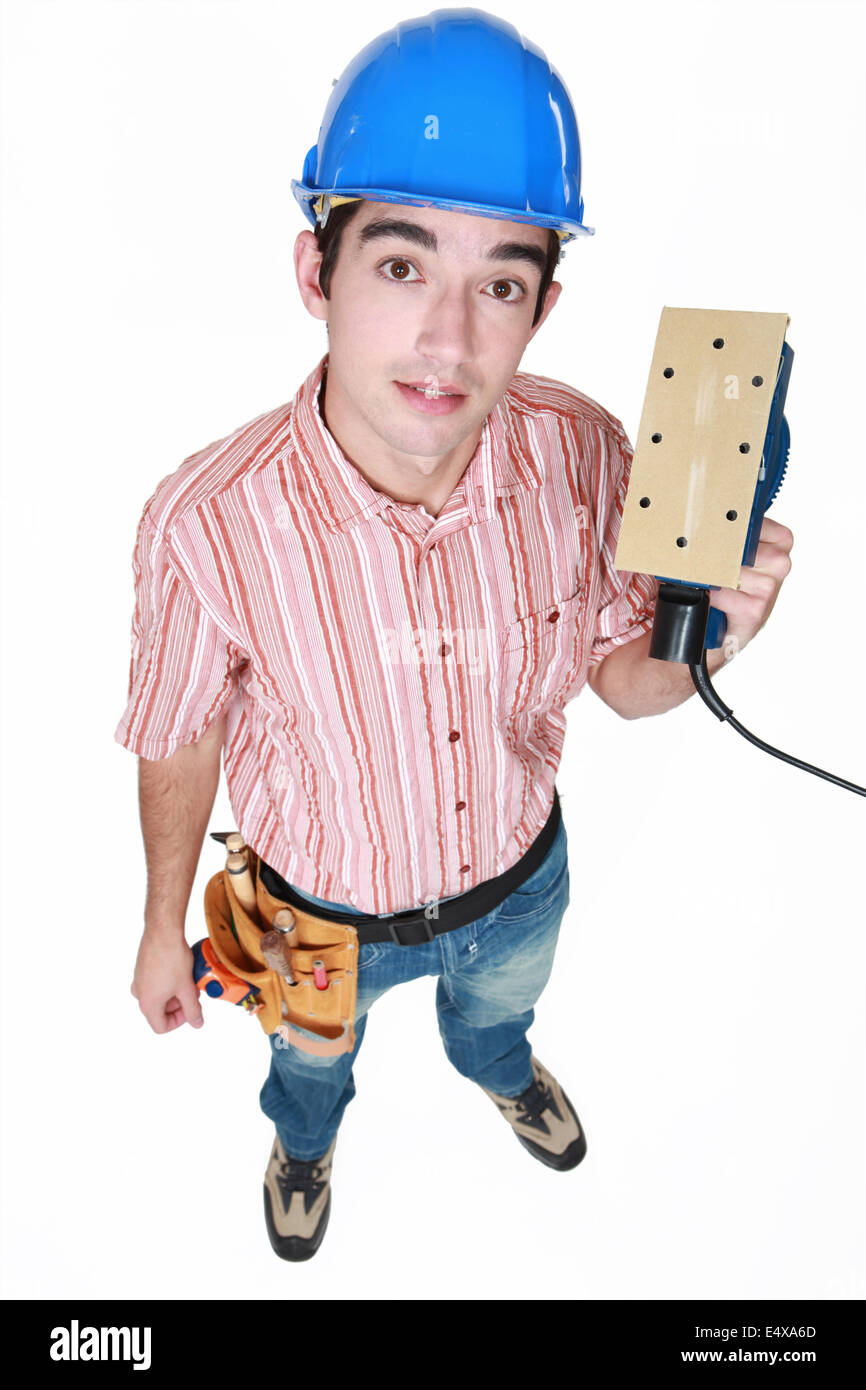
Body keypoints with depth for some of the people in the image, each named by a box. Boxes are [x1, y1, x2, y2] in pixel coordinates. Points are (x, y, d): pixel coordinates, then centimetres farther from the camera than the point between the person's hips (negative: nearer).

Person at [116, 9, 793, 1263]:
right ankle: (305, 1137, 71)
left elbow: (619, 675, -11)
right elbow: (181, 742, -16)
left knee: (498, 1004, 37)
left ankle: (499, 1068, 76)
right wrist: (165, 928, -1)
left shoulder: (581, 453, -26)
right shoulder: (208, 524, -34)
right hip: (325, 919, -2)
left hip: (520, 876, 3)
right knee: (315, 1055, 33)